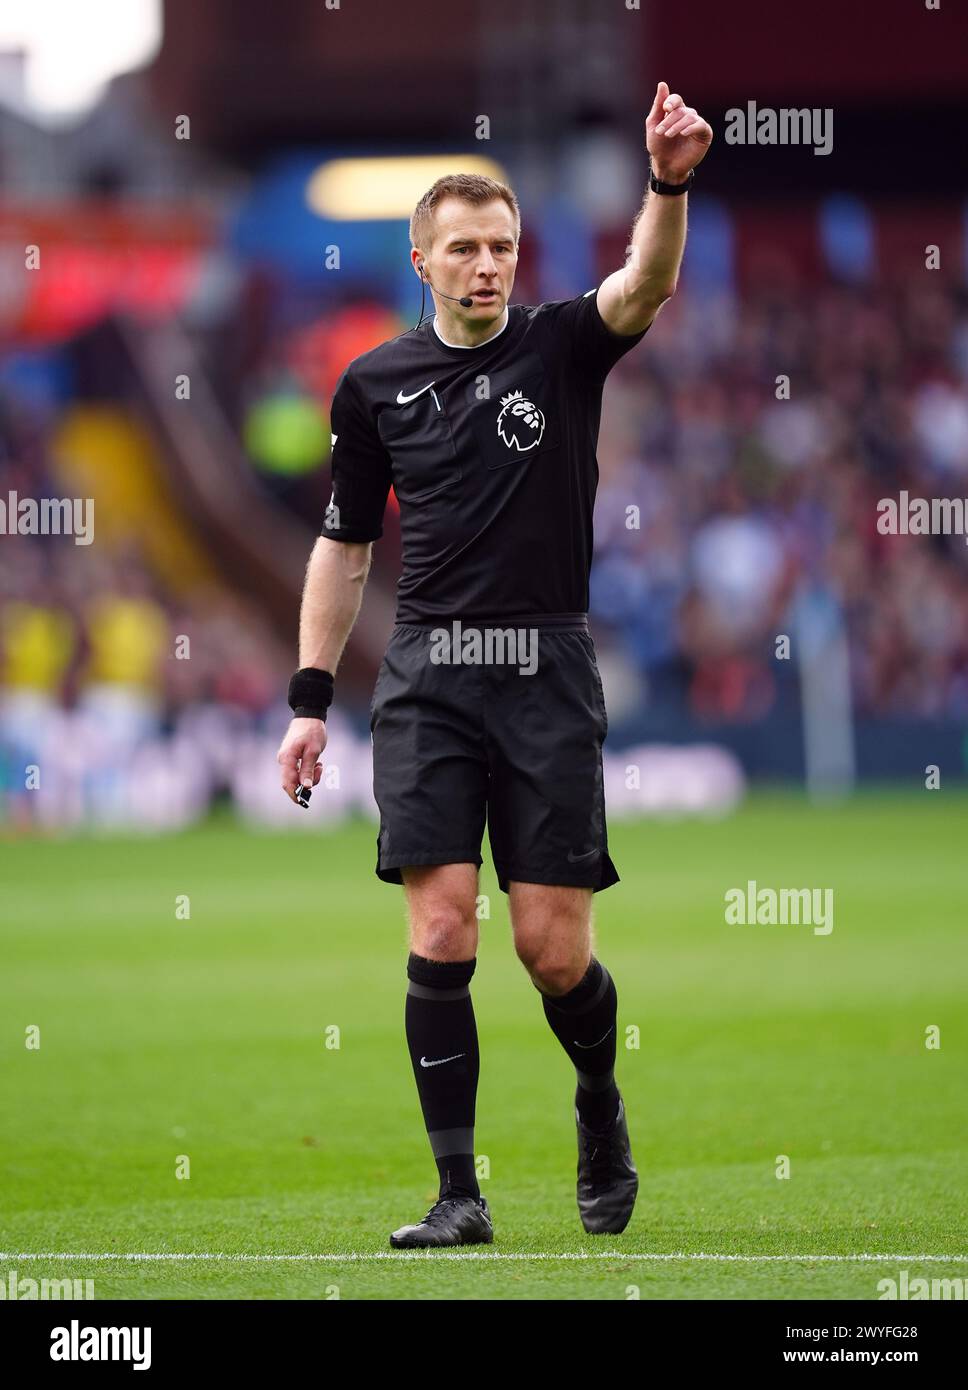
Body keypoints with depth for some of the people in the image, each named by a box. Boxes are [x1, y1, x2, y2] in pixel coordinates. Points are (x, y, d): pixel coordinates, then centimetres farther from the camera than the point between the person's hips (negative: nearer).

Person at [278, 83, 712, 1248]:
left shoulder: (562, 346, 2)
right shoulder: (375, 385, 8)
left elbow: (644, 286, -19)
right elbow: (344, 547, 16)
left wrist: (669, 184, -39)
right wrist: (311, 696, 12)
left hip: (545, 671, -1)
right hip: (426, 672, 1)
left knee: (553, 945, -2)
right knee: (441, 932, -8)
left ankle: (601, 1109, 28)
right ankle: (458, 1194, -4)